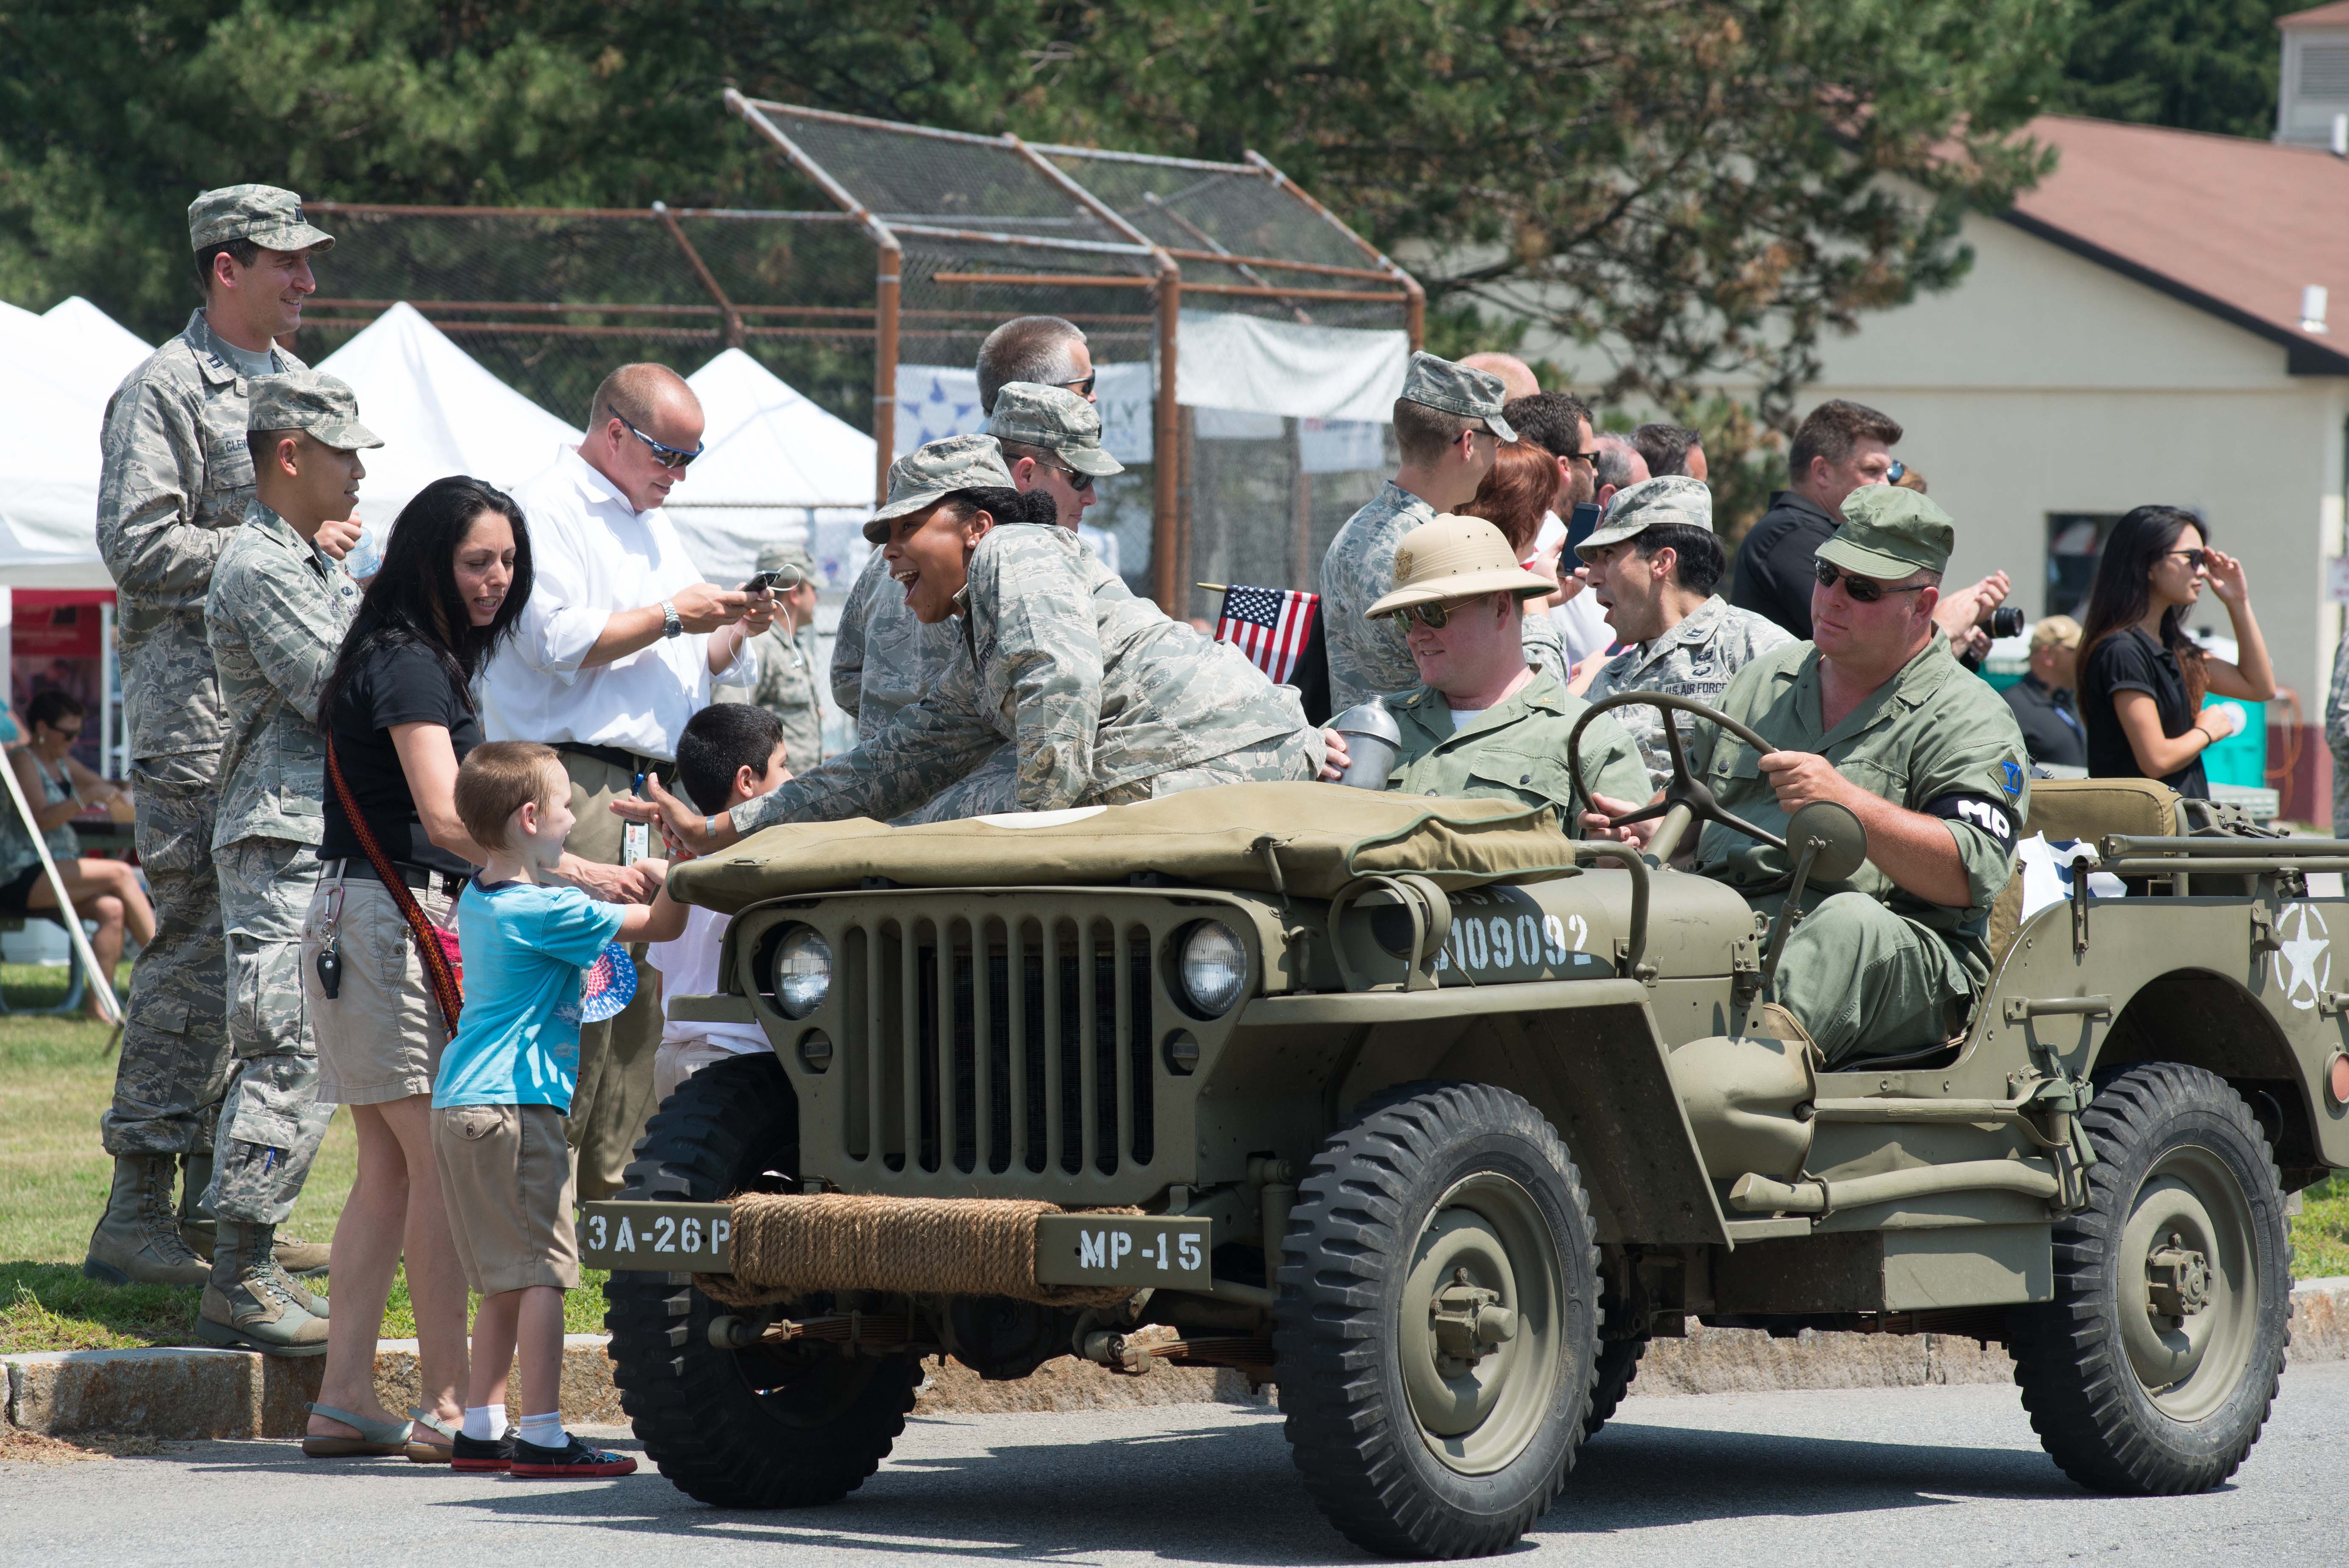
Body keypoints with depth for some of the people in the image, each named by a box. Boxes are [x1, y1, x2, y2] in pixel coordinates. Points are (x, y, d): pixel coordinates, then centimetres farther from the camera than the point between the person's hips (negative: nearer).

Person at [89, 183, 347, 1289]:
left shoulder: (295, 383, 19)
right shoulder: (163, 390, -7)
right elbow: (139, 546, -15)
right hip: (196, 704, -8)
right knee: (196, 948, -11)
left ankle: (220, 1205, 14)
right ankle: (137, 1210, -8)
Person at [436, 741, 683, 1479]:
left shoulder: (479, 899, 14)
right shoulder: (547, 911, -13)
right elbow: (660, 924, -10)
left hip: (461, 1108, 9)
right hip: (516, 1106, -9)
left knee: (505, 1283, 14)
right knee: (541, 1271, -8)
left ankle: (480, 1430, 14)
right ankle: (543, 1437, -11)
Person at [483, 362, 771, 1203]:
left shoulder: (655, 527, 25)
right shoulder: (544, 514, -4)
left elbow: (694, 668, 28)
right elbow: (561, 640, -16)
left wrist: (734, 633, 7)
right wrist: (674, 615, -10)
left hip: (655, 784, 9)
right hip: (572, 779, -9)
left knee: (640, 993, 6)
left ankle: (610, 1188, 9)